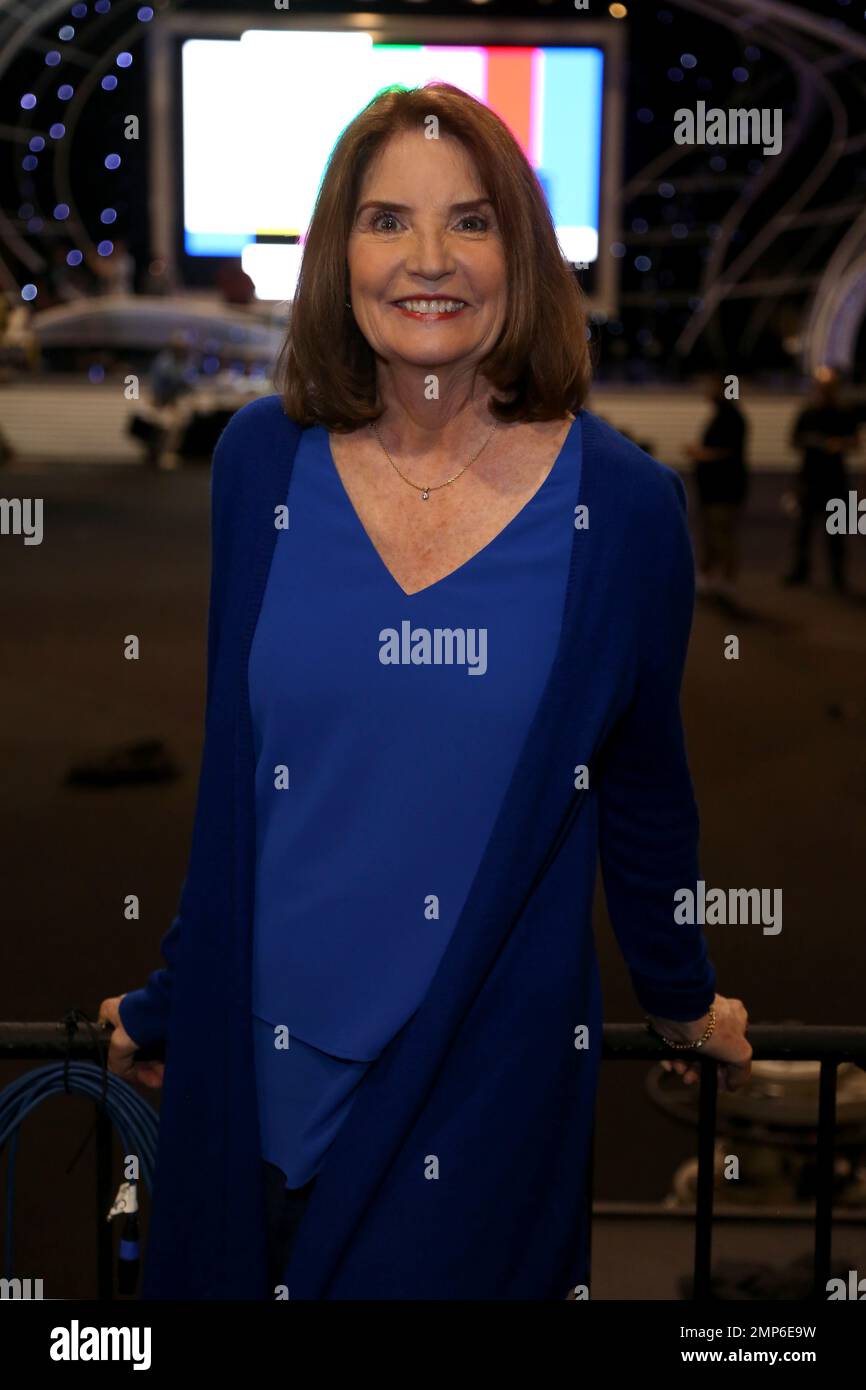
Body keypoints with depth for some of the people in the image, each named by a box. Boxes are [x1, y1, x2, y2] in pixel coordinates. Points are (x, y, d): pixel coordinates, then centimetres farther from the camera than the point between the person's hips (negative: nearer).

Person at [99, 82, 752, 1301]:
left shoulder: (623, 503, -10)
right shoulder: (262, 460, -4)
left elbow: (641, 783, 3)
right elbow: (235, 755, 6)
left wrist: (685, 999, 15)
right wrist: (169, 1002, 13)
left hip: (491, 1057, -2)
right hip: (260, 1051, 2)